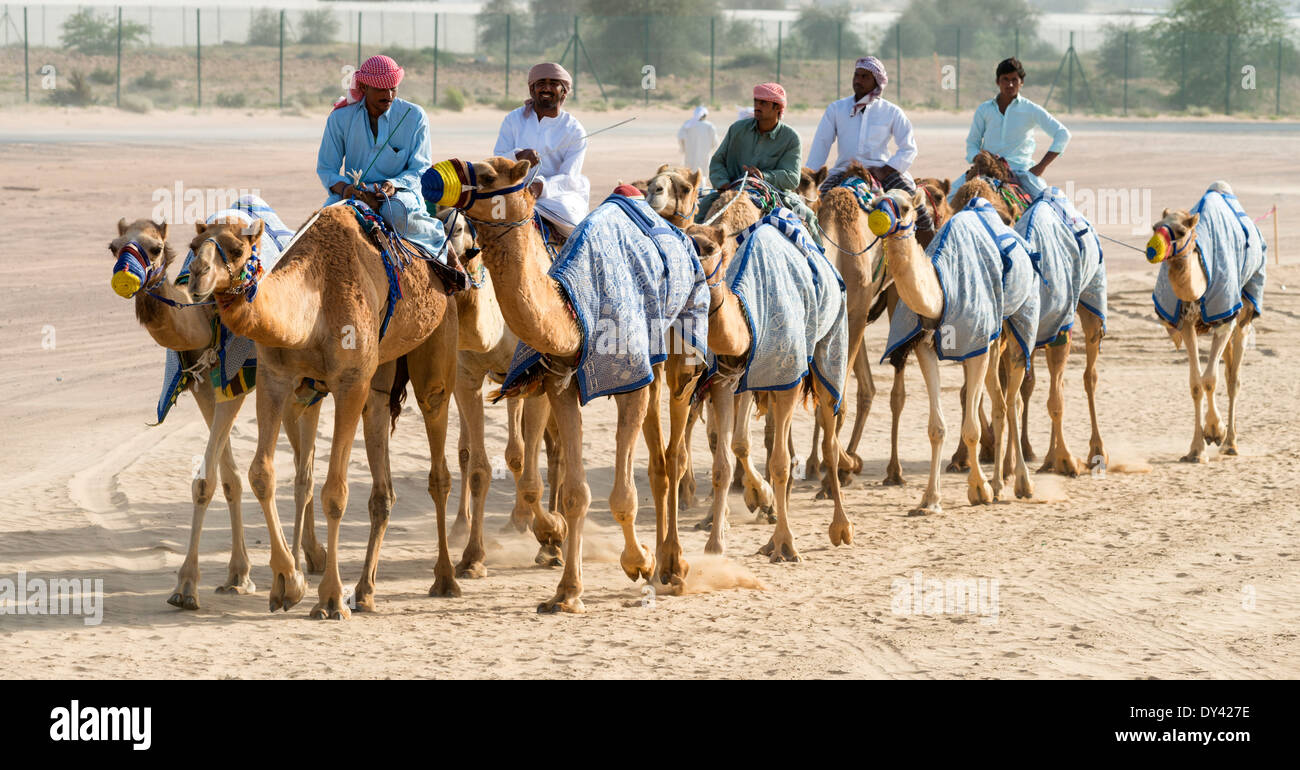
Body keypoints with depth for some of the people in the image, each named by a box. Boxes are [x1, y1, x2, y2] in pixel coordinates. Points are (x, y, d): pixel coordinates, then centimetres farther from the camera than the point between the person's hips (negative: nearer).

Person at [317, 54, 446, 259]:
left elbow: (420, 169, -1)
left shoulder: (414, 116, -3)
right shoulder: (340, 118, -2)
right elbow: (326, 168, 2)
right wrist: (343, 187, -21)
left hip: (400, 191, -1)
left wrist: (394, 185, -23)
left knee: (397, 212, -38)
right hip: (354, 192, 1)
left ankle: (437, 235, -9)